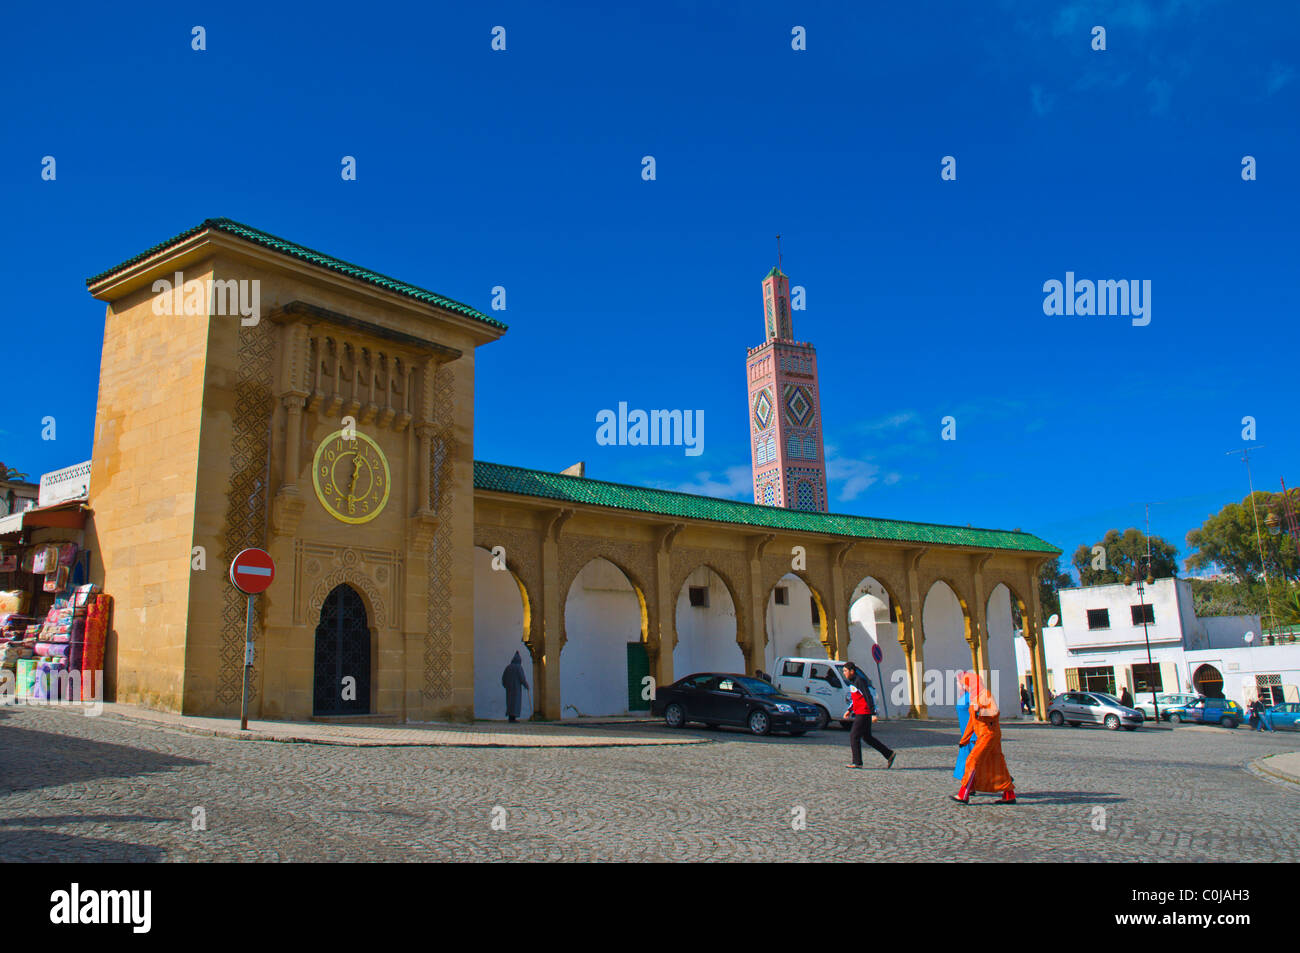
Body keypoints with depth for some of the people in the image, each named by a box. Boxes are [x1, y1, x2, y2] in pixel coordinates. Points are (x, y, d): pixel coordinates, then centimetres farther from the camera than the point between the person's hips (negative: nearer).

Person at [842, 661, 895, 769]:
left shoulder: (860, 681, -15)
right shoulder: (852, 681, 15)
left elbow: (868, 697, -19)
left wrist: (873, 713, -21)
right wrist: (849, 710, 20)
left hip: (863, 713, -10)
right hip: (859, 713, 10)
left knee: (854, 736, -7)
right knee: (867, 737, 13)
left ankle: (857, 762, -1)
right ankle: (889, 754, 17)